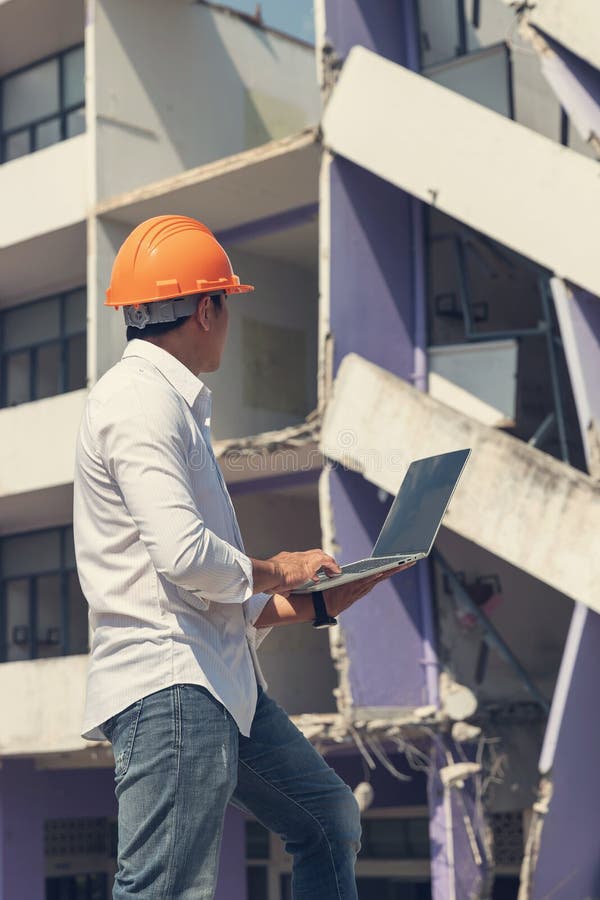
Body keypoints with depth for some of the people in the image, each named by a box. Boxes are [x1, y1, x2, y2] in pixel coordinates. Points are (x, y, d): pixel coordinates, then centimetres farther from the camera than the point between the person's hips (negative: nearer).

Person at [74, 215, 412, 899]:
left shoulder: (172, 403, 21)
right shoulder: (140, 399, -11)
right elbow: (184, 555, -24)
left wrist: (316, 602, 15)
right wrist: (276, 570, -7)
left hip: (221, 681, 11)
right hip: (169, 686, -11)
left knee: (329, 820, 19)